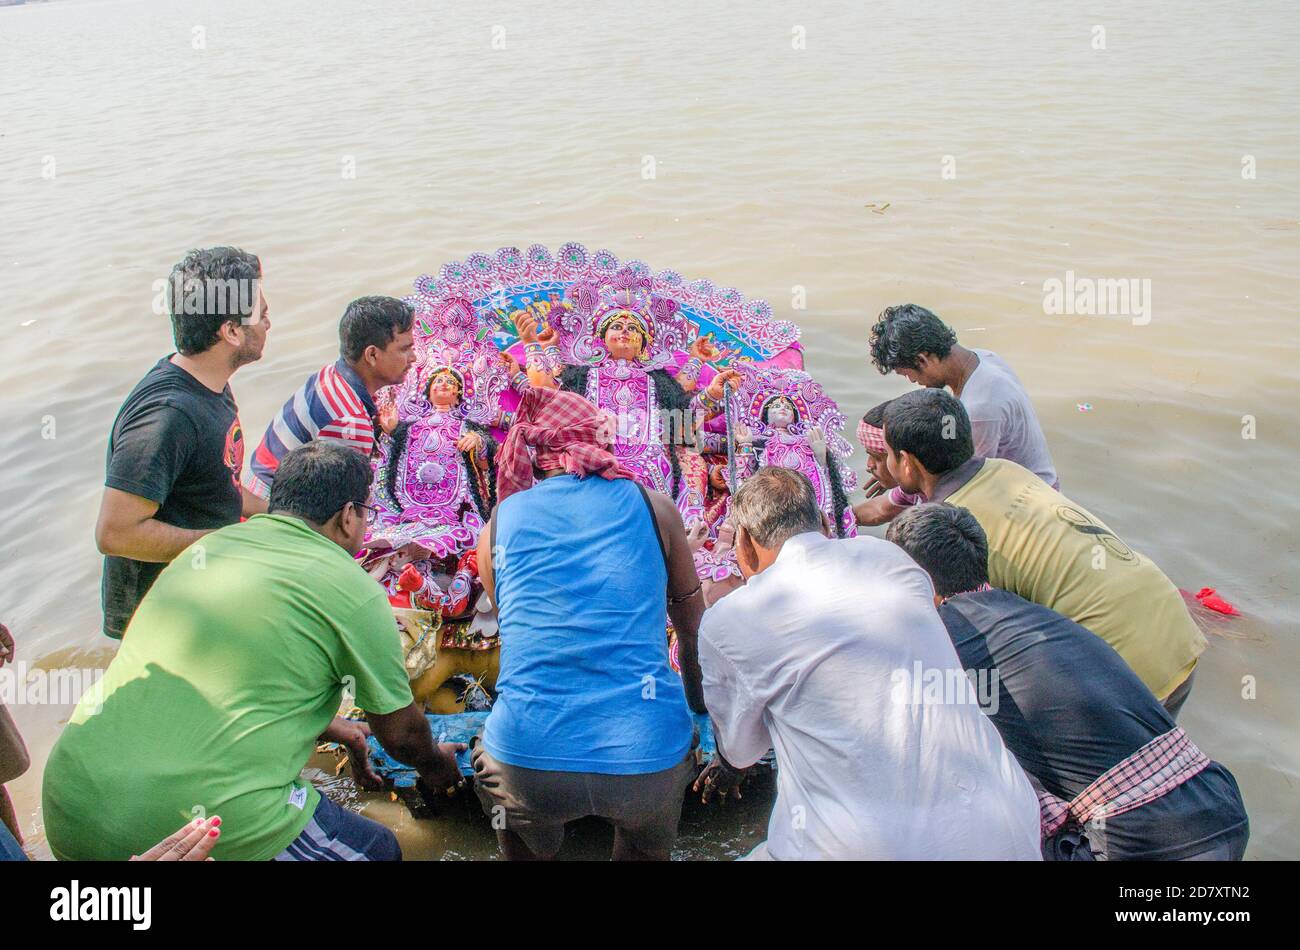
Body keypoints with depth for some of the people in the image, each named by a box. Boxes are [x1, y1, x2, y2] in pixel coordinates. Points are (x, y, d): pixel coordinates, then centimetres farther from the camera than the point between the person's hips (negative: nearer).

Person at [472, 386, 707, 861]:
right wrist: (698, 701, 41)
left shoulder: (498, 523, 11)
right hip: (648, 762, 0)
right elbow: (692, 625, 22)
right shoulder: (653, 506, 8)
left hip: (528, 767, 1)